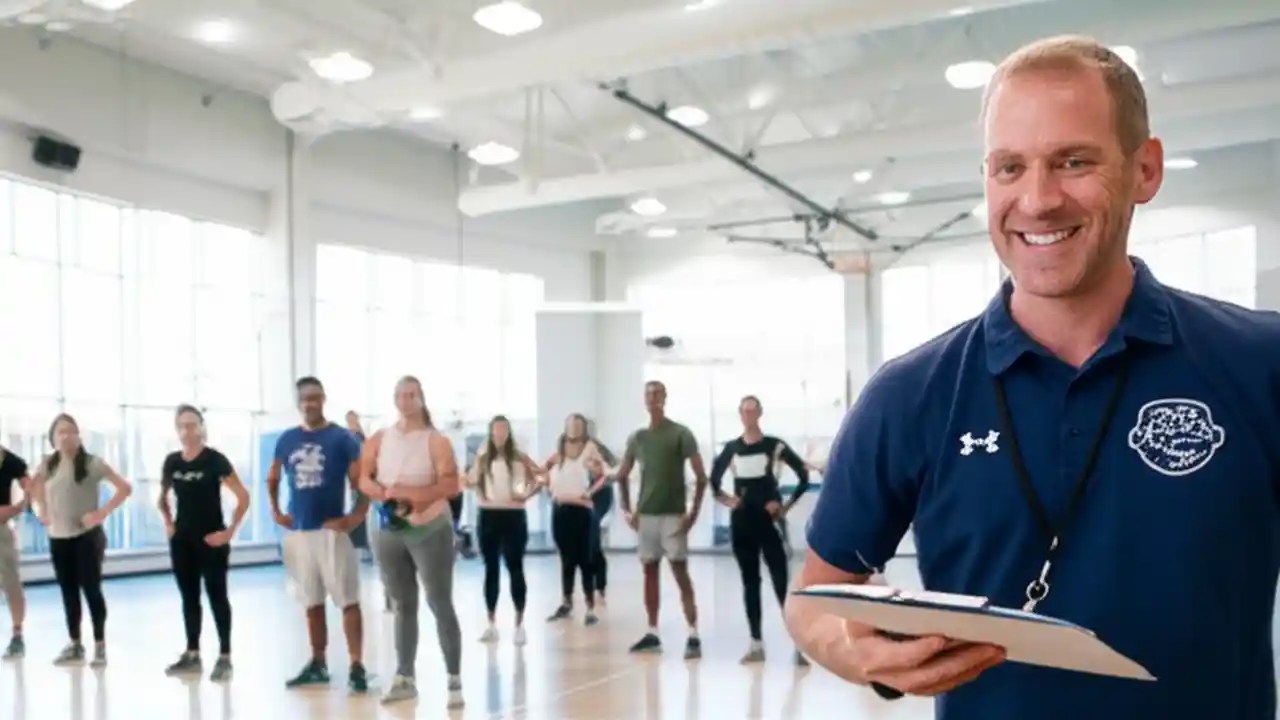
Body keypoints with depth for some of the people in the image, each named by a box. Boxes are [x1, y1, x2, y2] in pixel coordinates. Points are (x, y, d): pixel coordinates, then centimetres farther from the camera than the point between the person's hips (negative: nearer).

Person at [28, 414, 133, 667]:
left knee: (91, 590, -2)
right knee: (68, 593, 12)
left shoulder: (92, 463, -10)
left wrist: (103, 513, -16)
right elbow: (34, 486, 25)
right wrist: (42, 511, 11)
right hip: (58, 538, 5)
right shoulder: (48, 465, 4)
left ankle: (100, 646, 5)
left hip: (87, 536, -5)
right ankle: (75, 644, 23)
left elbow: (125, 488, -11)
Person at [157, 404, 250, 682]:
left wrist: (230, 532, -14)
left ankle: (225, 658, 2)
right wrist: (168, 523, 10)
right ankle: (192, 655, 21)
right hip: (182, 540, 6)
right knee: (189, 597, 12)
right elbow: (163, 498, 23)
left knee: (216, 596, -2)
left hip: (210, 539, -5)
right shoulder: (172, 462, 5)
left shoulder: (215, 460, -11)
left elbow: (243, 497, -13)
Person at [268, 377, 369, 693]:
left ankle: (357, 667, -4)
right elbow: (273, 480, 22)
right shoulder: (286, 440, 9)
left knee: (348, 600, -6)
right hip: (297, 532, 5)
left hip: (331, 530, -5)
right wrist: (275, 512, 8)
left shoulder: (342, 438, -5)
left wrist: (356, 517, -18)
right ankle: (318, 664, 24)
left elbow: (361, 482, -7)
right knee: (312, 602, 14)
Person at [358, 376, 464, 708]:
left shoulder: (436, 441, -6)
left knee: (441, 605, -5)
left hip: (431, 531, -4)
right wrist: (384, 494, -15)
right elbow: (363, 478, 4)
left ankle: (455, 682, 0)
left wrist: (411, 494, -22)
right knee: (403, 606, 13)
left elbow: (451, 485, -15)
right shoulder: (379, 439, 7)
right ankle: (404, 679, 22)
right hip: (391, 531, 4)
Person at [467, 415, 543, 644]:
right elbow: (470, 480, 11)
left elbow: (541, 478, -1)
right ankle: (492, 625, 15)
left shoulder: (519, 458, -2)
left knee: (515, 568, -1)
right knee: (491, 569, 8)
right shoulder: (482, 459, 5)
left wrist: (526, 495, -13)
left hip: (513, 516, -3)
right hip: (489, 516, 3)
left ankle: (519, 624, 4)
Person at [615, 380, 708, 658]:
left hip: (673, 514, -5)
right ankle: (652, 634, 16)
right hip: (646, 514, 5)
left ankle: (693, 636, -5)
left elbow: (701, 476, -8)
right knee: (650, 572, 9)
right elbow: (622, 475, 20)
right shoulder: (637, 437, 9)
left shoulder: (680, 434, -5)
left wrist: (694, 512, -14)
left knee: (681, 573, -7)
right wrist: (626, 509, 9)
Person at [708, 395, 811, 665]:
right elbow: (714, 477, 19)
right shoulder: (731, 448, 6)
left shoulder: (775, 445, -4)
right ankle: (756, 644, 15)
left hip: (768, 521, -4)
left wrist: (786, 506, -7)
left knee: (781, 582, -8)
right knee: (750, 582, 8)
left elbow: (804, 476, -5)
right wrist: (723, 498, 4)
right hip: (741, 522, 4)